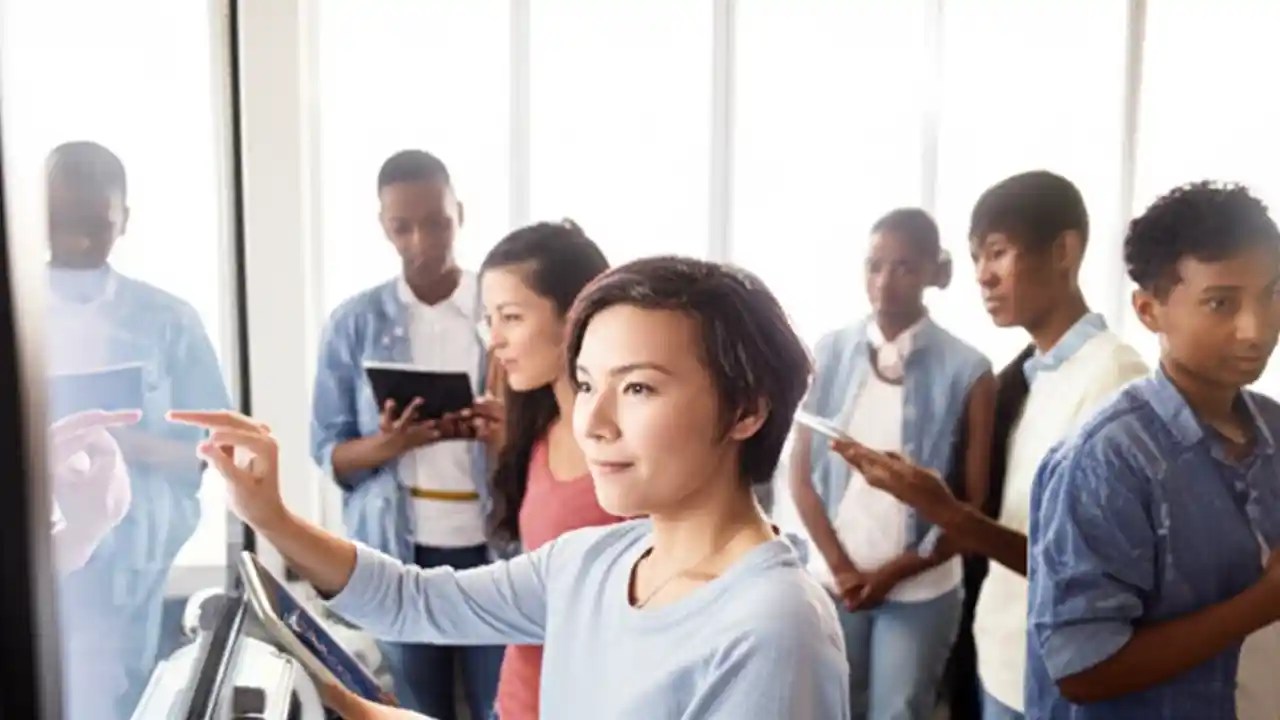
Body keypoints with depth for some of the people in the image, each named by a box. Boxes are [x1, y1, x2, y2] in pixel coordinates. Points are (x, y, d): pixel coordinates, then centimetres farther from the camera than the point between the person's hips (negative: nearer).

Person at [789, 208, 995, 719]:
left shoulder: (966, 370, -7)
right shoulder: (831, 353, -1)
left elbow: (973, 505, -4)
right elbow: (802, 474, 1)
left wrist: (893, 573, -9)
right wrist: (842, 568, -7)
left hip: (920, 589, -1)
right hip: (832, 578, 2)